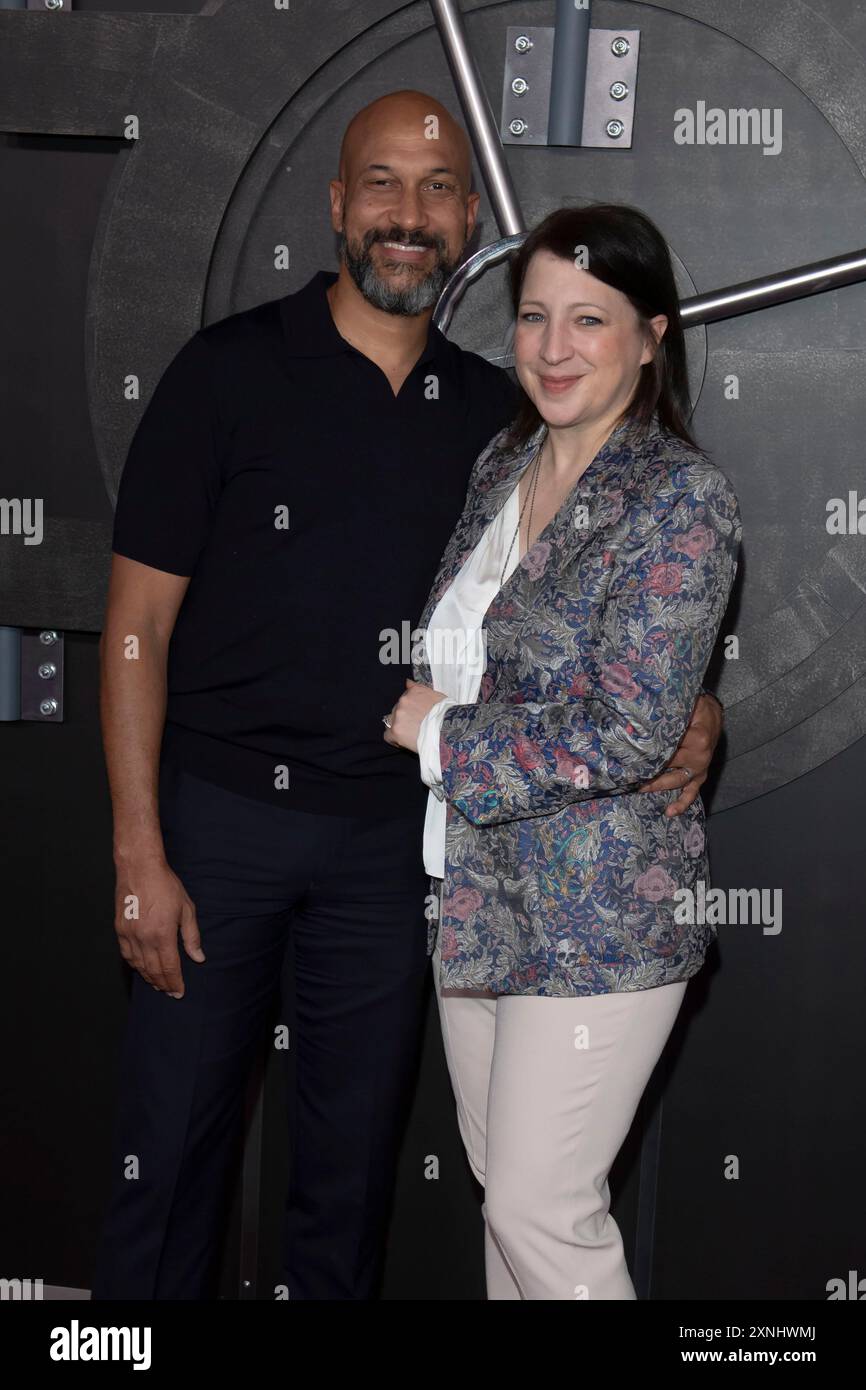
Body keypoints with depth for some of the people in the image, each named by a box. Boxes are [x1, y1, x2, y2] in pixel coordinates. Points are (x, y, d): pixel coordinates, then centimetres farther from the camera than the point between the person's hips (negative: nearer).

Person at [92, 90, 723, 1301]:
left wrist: (685, 707, -7)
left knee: (354, 1157, 13)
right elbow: (138, 623, -6)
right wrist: (140, 857, -11)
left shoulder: (495, 413, 5)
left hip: (393, 832, 3)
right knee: (171, 1144, 4)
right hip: (218, 809, -3)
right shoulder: (231, 371, -5)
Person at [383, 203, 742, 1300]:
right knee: (500, 1180, 19)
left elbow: (627, 735, -22)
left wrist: (438, 734, -15)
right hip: (476, 892, 7)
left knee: (542, 1207, 1)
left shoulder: (682, 500, -16)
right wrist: (422, 712, 4)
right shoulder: (500, 465, 8)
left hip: (599, 915, -7)